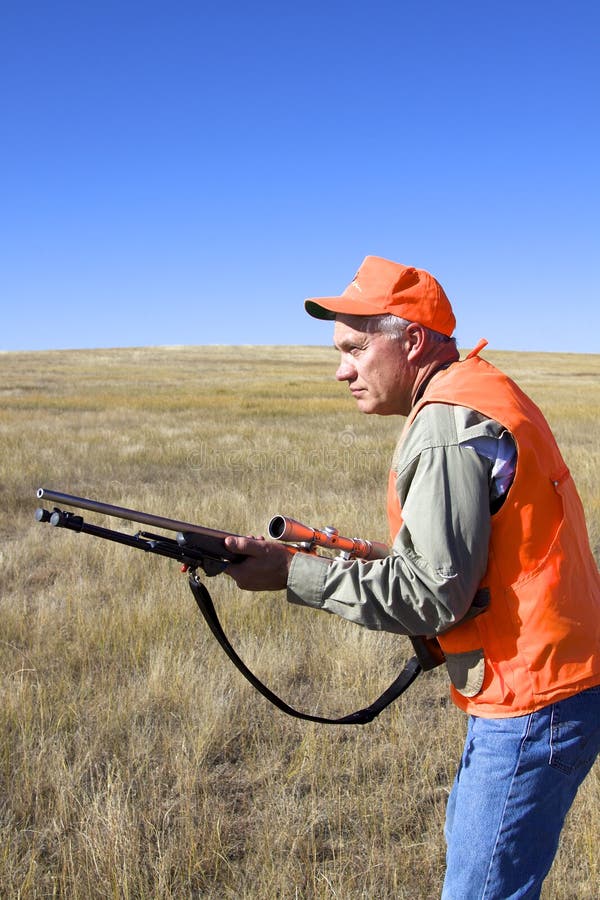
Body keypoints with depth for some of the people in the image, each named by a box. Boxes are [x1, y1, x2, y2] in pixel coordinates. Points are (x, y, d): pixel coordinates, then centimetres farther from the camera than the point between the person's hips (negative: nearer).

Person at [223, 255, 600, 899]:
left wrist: (292, 572, -18)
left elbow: (433, 593, -23)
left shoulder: (449, 426, -21)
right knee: (470, 841, 26)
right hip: (542, 683, 11)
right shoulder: (476, 397, 11)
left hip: (532, 706, -11)